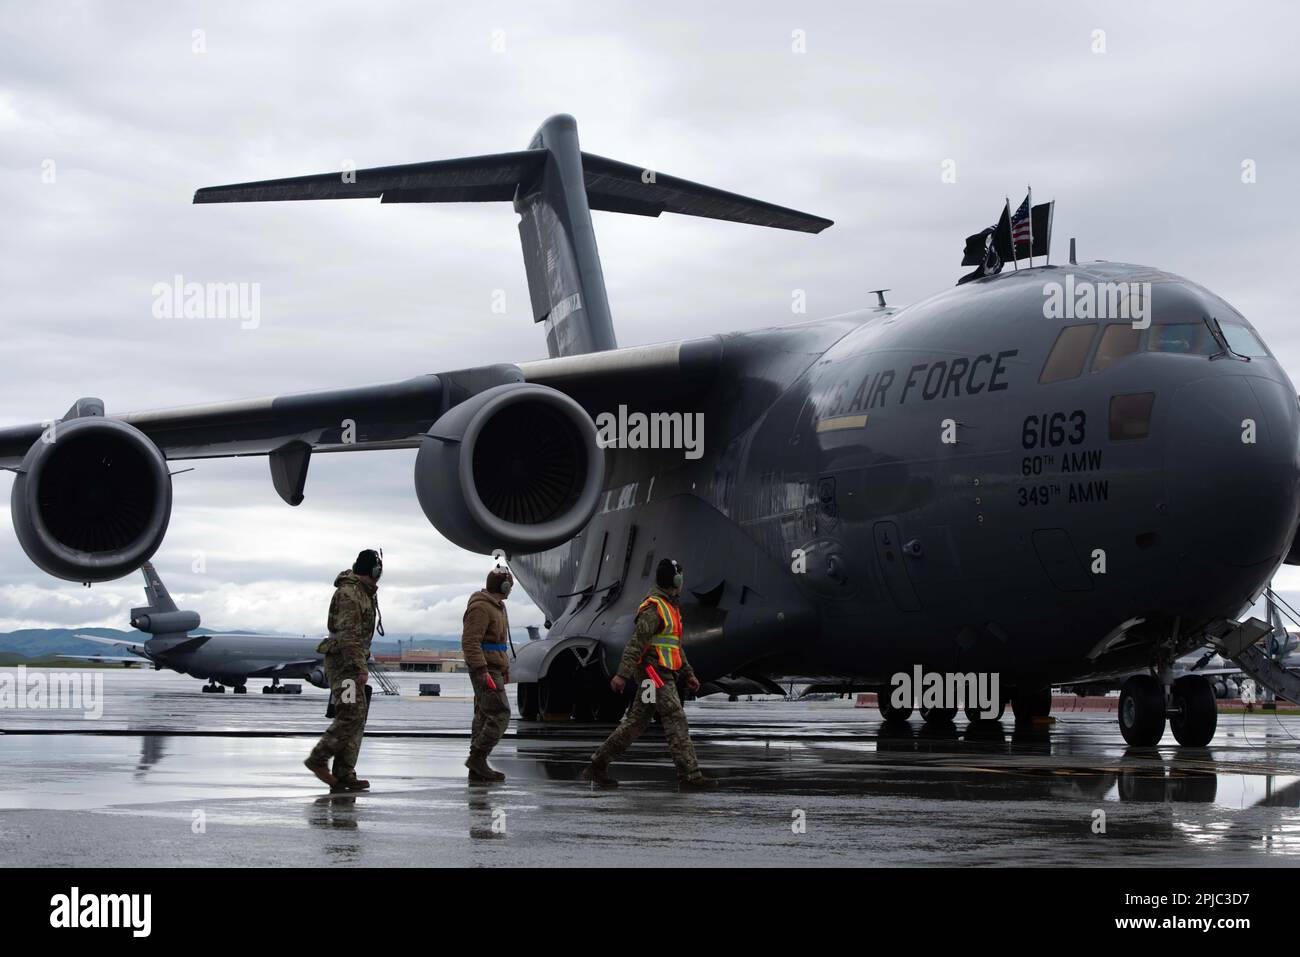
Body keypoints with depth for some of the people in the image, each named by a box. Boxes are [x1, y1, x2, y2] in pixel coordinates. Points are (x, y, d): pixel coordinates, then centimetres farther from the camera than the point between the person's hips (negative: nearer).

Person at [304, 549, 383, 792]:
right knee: (352, 715, -15)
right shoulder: (349, 593, -15)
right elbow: (348, 635, -21)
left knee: (356, 718, 6)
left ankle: (344, 774, 5)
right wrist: (361, 667, -24)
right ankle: (318, 759, -10)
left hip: (351, 663, 10)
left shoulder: (364, 593, 16)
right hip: (344, 662, -10)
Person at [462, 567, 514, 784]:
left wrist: (505, 668, 25)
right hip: (487, 669, -10)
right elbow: (470, 641, -21)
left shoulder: (496, 606, 18)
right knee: (500, 714, -14)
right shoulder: (481, 608, -15)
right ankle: (477, 757, -12)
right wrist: (483, 672, -26)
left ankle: (477, 770, 9)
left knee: (484, 716, 8)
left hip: (493, 669, 10)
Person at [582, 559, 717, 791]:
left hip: (663, 674, 10)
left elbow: (676, 647, 27)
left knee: (636, 722, 10)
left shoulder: (670, 607, 20)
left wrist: (688, 675, 23)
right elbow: (636, 643, -19)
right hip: (654, 673, -10)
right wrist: (623, 674, -24)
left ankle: (597, 766, 12)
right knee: (676, 721, -12)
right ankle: (690, 776, -14)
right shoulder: (654, 608, -12)